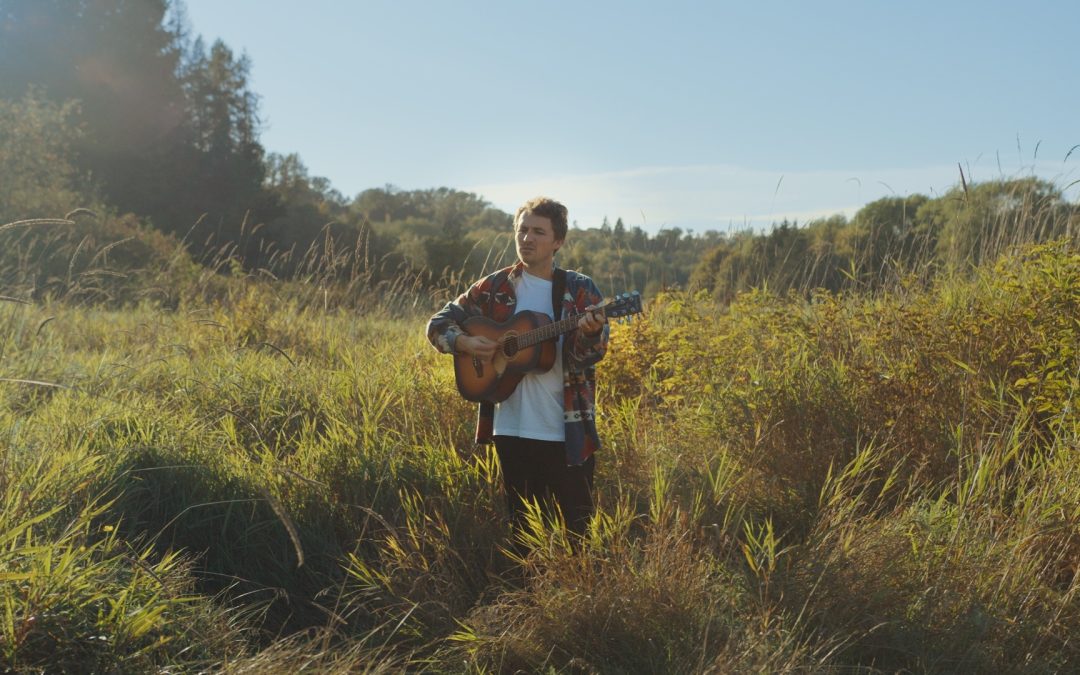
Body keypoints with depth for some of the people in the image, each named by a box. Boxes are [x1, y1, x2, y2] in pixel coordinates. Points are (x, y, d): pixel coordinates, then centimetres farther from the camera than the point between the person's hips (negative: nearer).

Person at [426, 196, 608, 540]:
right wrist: (465, 343, -12)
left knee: (576, 525, 2)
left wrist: (590, 332, -33)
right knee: (525, 526, 13)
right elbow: (438, 324, 8)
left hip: (569, 432, -2)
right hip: (513, 430, 2)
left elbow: (590, 355, -10)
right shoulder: (494, 288, 4)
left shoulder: (580, 290, -1)